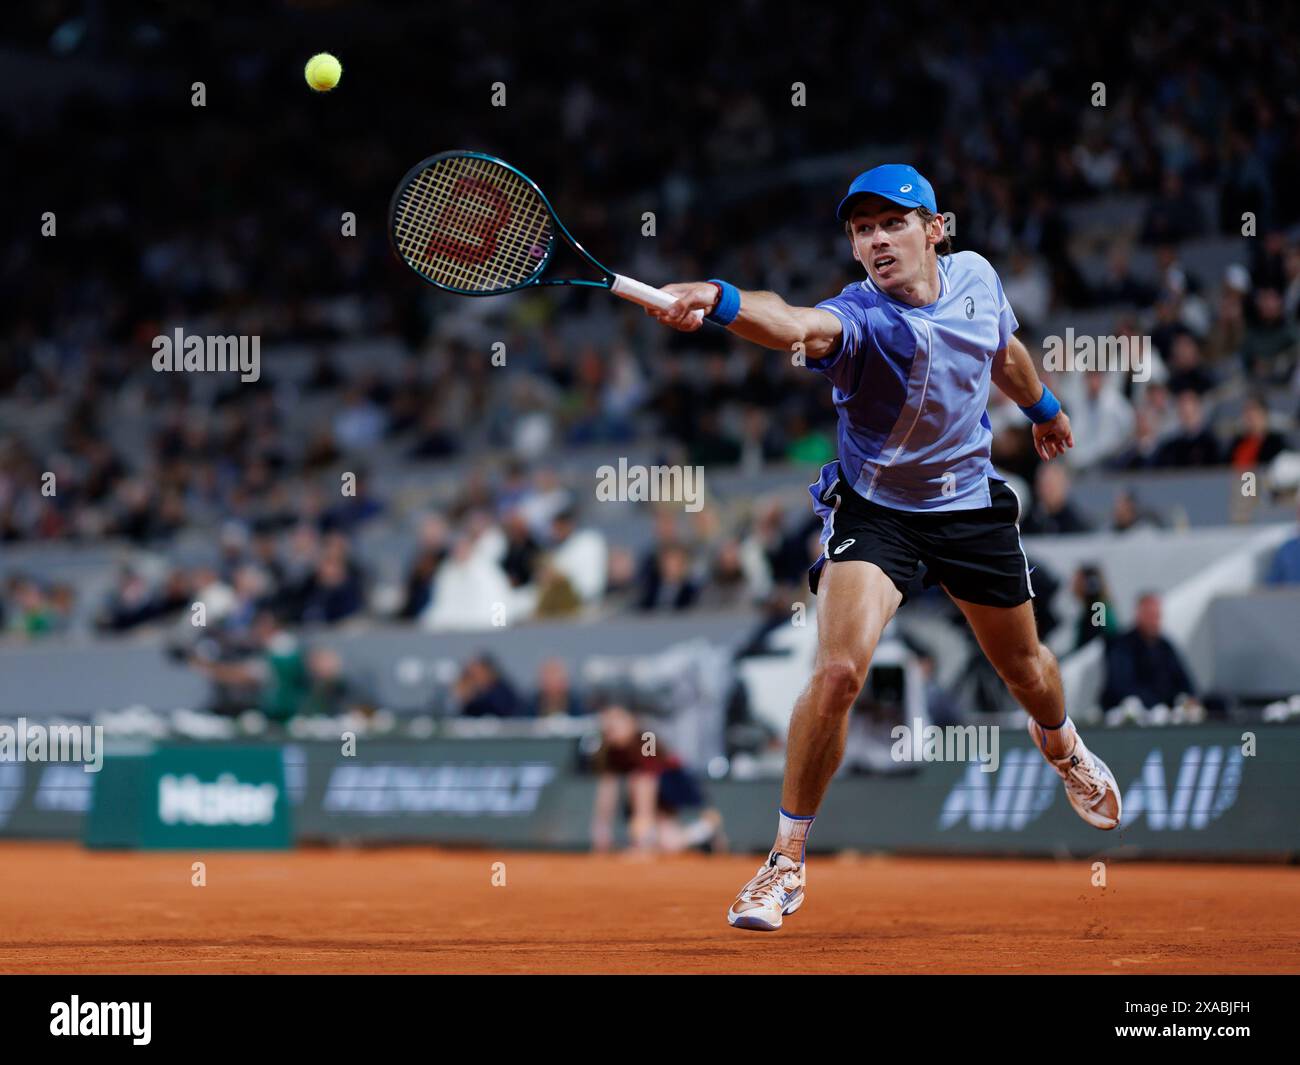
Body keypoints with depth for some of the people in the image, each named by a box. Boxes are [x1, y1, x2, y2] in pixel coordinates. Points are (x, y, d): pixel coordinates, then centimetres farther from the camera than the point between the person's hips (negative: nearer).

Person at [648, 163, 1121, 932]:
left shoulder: (976, 276, -10)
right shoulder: (861, 318, -28)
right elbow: (795, 325, -53)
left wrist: (1044, 407, 33)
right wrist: (716, 300, -74)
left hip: (970, 501, 5)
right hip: (873, 507, -5)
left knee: (1023, 667, 22)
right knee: (838, 672, -24)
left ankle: (1063, 746, 60)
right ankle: (788, 860, -8)